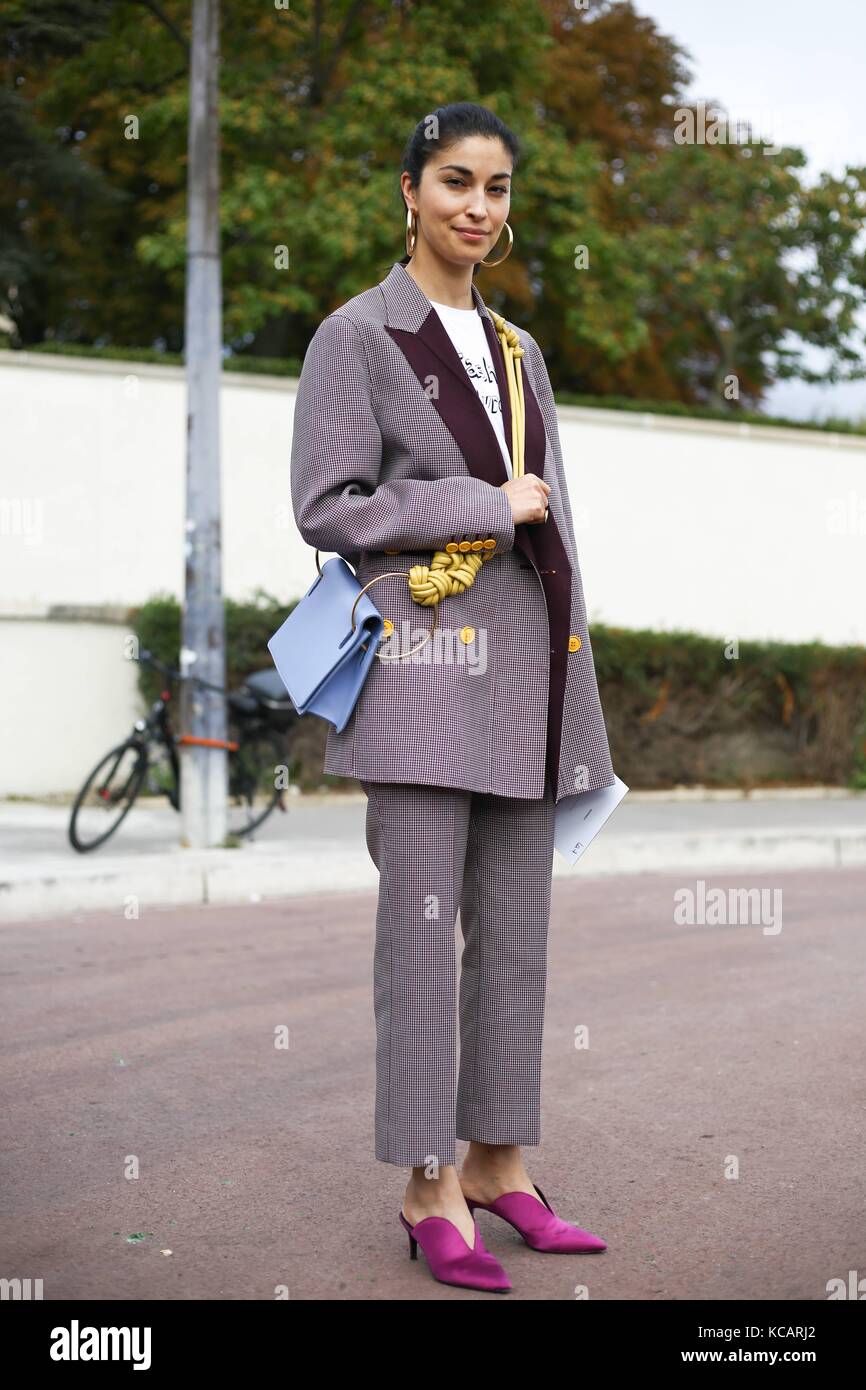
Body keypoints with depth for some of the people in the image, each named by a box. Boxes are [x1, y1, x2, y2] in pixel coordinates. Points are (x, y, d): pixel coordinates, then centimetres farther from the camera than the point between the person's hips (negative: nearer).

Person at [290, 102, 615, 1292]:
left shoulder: (517, 349, 19)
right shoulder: (358, 336, 0)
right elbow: (326, 506, -8)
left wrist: (577, 688, 15)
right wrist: (484, 506, -9)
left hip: (525, 668, 6)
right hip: (424, 659, -6)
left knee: (518, 931, 8)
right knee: (424, 926, -4)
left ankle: (497, 1161, 18)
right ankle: (428, 1186, 3)